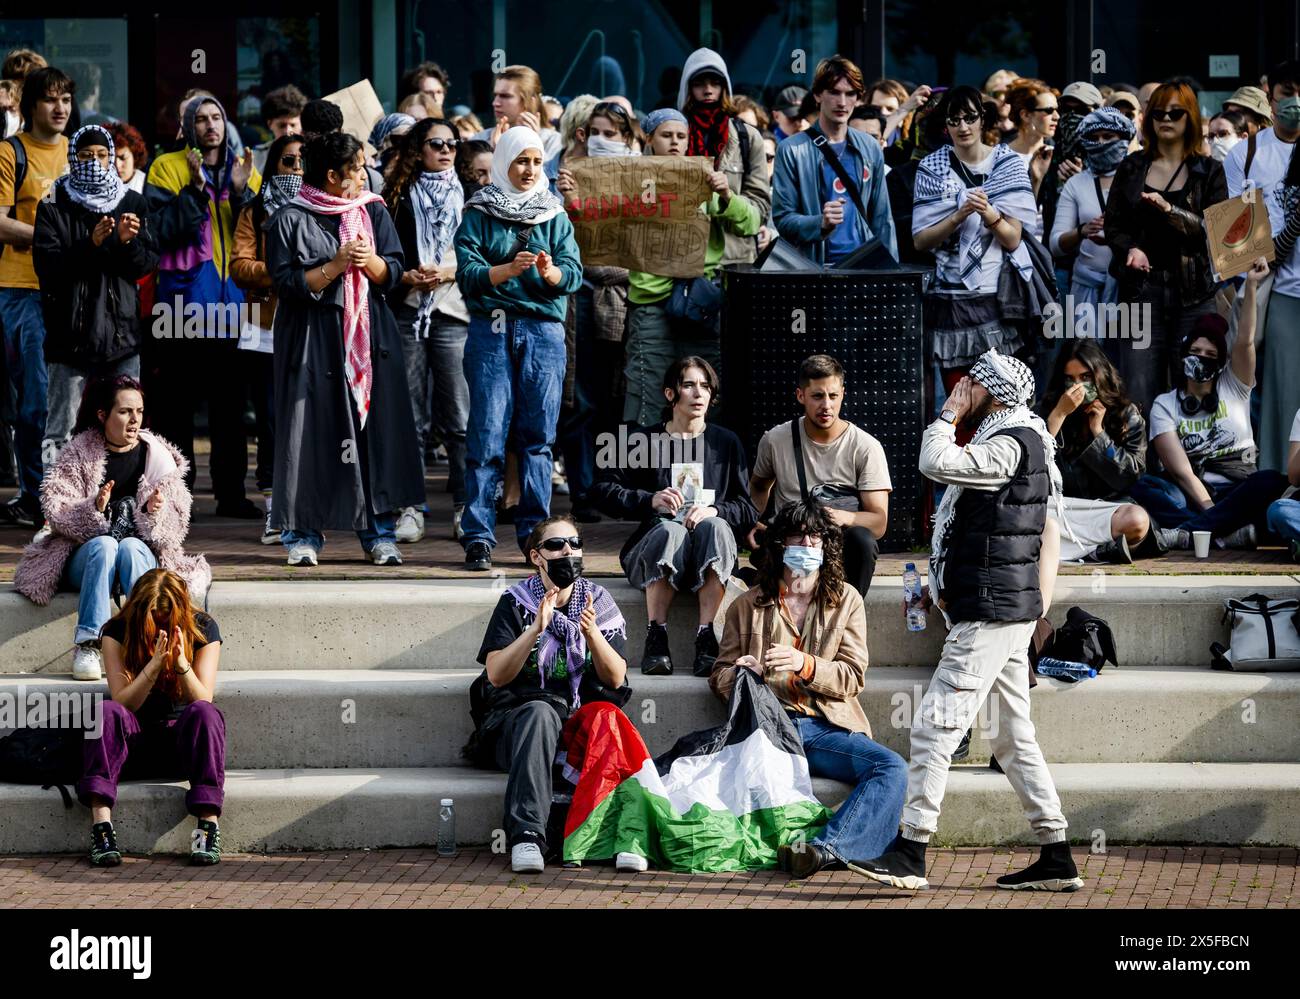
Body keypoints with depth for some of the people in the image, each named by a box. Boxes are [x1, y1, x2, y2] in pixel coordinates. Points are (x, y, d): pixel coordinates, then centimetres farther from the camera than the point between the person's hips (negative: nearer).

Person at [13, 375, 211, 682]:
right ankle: (87, 645, -44)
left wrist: (154, 513, -18)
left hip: (143, 552, 1)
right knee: (105, 545, -35)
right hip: (83, 558, -1)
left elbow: (176, 523, 5)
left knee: (130, 547, -34)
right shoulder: (78, 453, 3)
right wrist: (94, 508, -25)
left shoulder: (156, 456, 7)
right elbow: (56, 511, -6)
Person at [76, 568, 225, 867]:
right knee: (106, 712, -31)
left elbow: (203, 701, -10)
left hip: (182, 740, 0)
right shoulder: (118, 631, -4)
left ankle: (208, 824, -42)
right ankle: (101, 826, -45)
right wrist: (154, 665, -27)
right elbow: (123, 703, -13)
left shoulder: (202, 628, -3)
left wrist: (182, 665, -28)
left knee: (205, 713, -32)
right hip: (135, 741, 0)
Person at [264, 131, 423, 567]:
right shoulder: (290, 220, -1)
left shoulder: (373, 213, 11)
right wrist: (336, 265, -14)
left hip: (369, 335, 4)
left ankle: (379, 531, 3)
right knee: (311, 432, -4)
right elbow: (286, 284, -7)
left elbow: (393, 273, 8)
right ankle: (303, 534, 3)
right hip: (313, 340, -4)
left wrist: (371, 261, -13)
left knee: (376, 429, -1)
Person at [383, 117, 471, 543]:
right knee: (411, 416, 2)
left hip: (454, 314, -1)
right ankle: (410, 509, 6)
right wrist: (405, 276, -7)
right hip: (406, 312, 1)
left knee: (459, 417, -4)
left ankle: (464, 508, 0)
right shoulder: (397, 197, 9)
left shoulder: (468, 198, 9)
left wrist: (450, 272, -9)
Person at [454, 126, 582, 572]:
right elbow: (468, 272, -6)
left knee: (538, 435, 1)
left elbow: (574, 273, 1)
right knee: (487, 434, -7)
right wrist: (508, 270, -23)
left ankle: (535, 534, 6)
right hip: (491, 329, -2)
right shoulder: (479, 214, 5)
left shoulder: (554, 215, 12)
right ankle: (479, 536, -5)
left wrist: (550, 272, -20)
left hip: (544, 331, 2)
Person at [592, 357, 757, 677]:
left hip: (710, 555, 1)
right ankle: (656, 638, -37)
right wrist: (650, 500, -11)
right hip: (651, 548, -1)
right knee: (669, 530, -36)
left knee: (715, 527, -34)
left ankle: (706, 637, -39)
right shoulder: (643, 440, 13)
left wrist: (714, 510, -13)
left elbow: (748, 510, 8)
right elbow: (604, 493, 5)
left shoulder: (726, 443, 16)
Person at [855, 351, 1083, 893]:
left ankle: (910, 852, -13)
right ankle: (1056, 858, 12)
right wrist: (950, 585, 19)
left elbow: (937, 462, -26)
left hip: (990, 614, -11)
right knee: (1014, 737, 11)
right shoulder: (1010, 442, 18)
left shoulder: (1010, 445, -14)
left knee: (936, 724, -12)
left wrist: (949, 415, -8)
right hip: (1003, 609, 11)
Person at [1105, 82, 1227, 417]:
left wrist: (1170, 210, -17)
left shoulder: (1209, 172, 7)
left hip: (1193, 292, -1)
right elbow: (1112, 224, 9)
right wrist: (1131, 249, -12)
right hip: (1142, 290, 1)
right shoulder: (1132, 168, 12)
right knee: (1138, 396, -6)